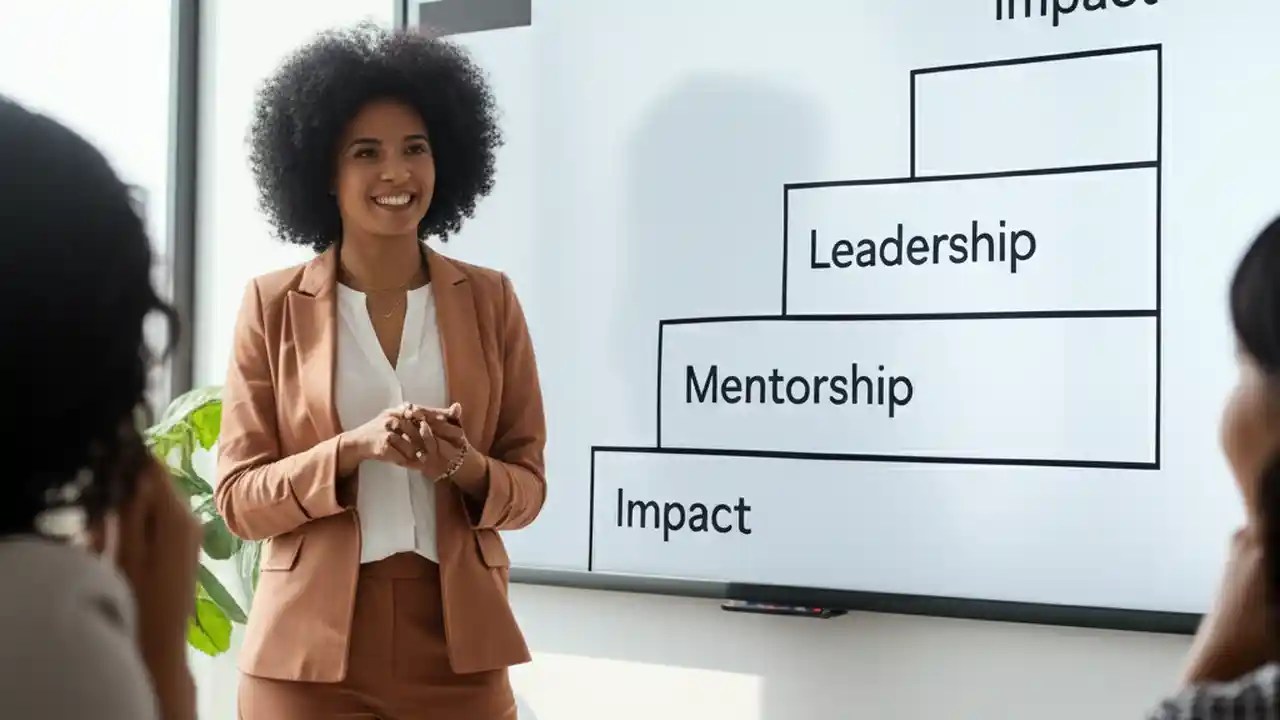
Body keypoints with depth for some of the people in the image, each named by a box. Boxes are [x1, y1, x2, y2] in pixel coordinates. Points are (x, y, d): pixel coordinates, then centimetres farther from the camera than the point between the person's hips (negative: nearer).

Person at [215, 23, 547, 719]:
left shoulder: (489, 298, 3)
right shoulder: (273, 303, -1)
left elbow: (527, 485, 5)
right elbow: (240, 499, -3)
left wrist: (466, 467, -16)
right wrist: (354, 447, -18)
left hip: (456, 640, 1)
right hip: (309, 644, -1)